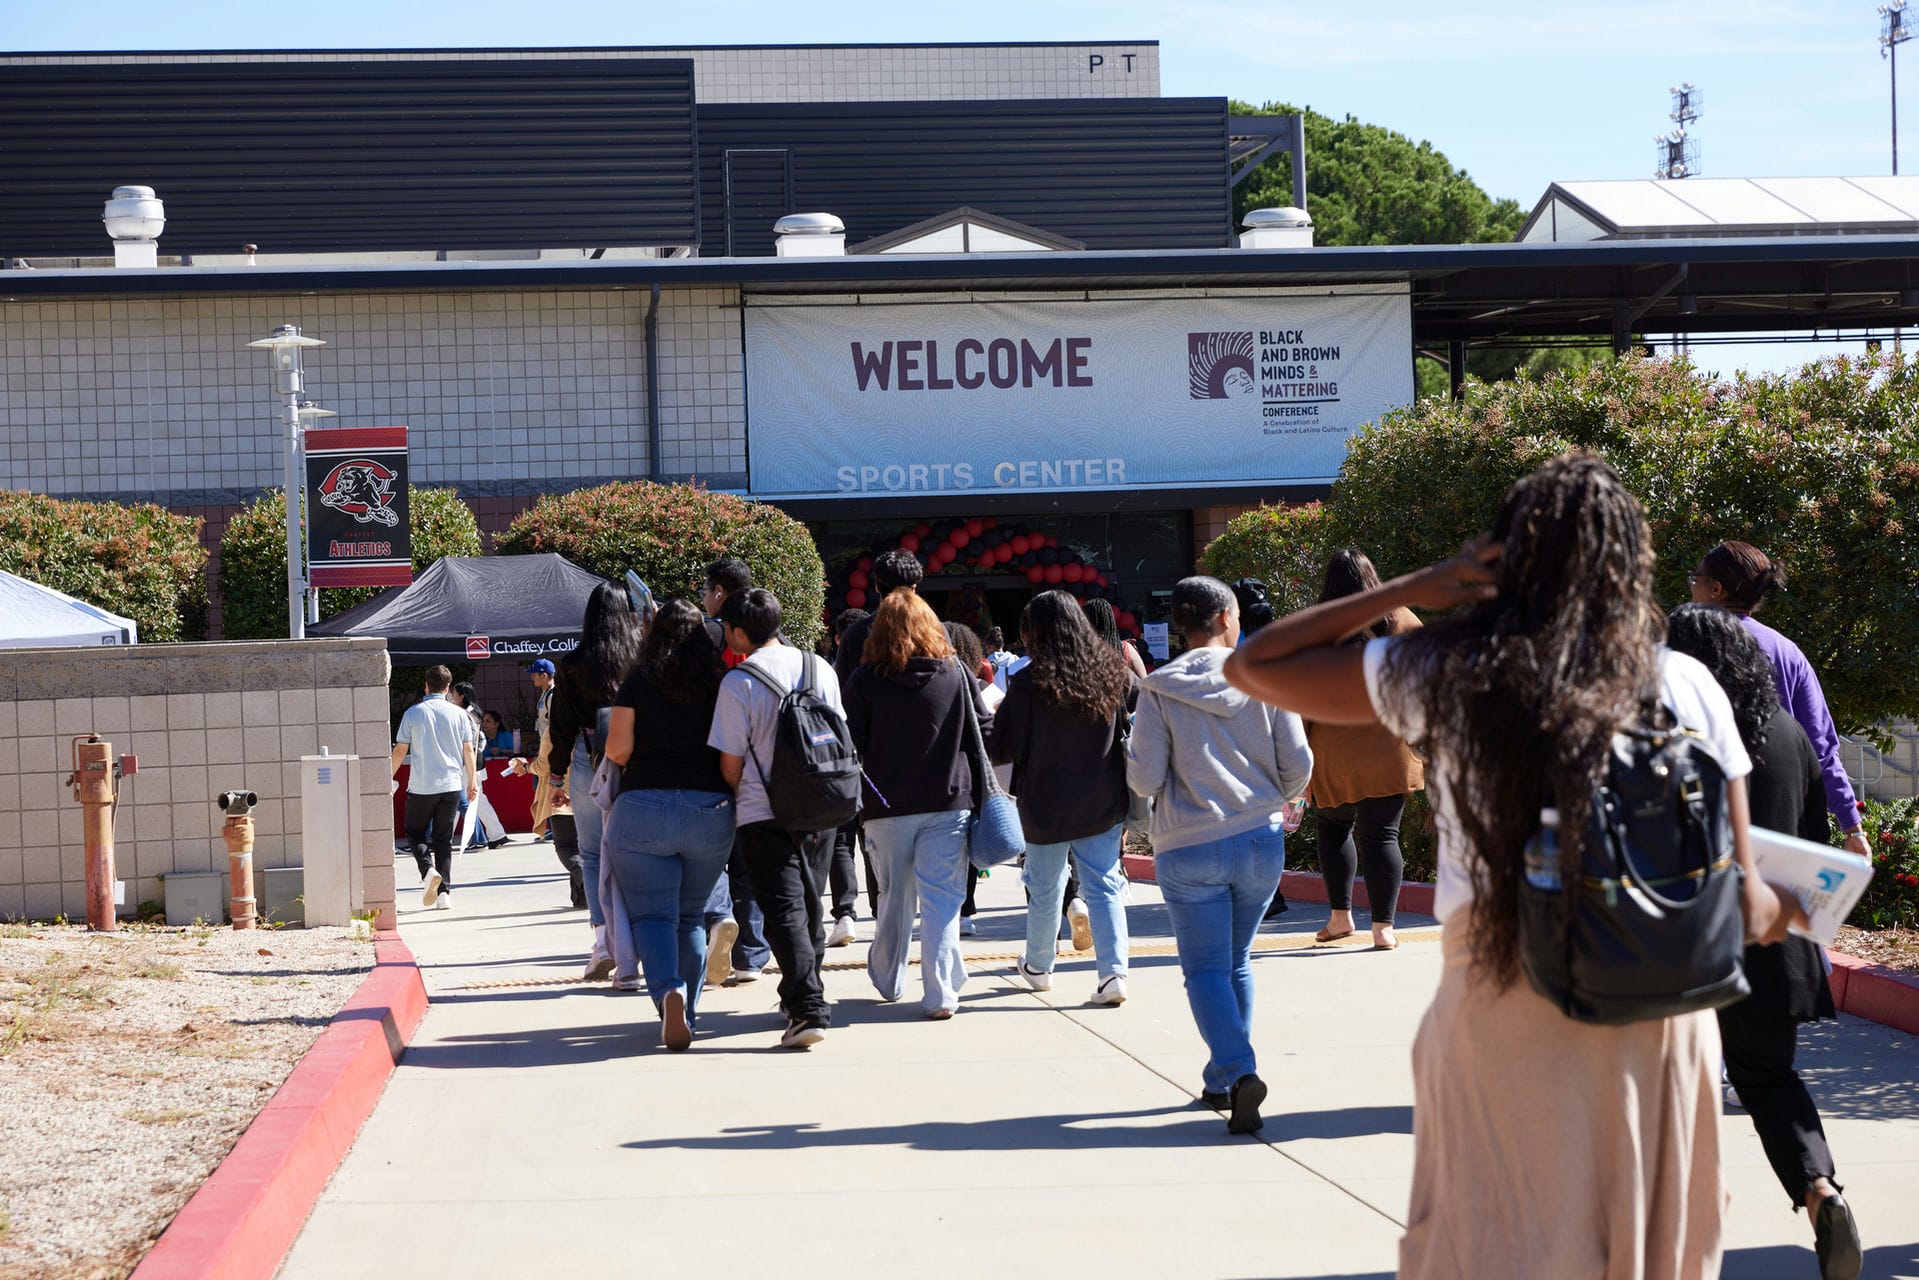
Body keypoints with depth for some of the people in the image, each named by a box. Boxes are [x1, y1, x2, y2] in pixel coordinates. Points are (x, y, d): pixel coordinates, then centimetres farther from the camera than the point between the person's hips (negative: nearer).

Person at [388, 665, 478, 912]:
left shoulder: (413, 713, -2)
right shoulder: (458, 714, 3)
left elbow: (400, 751, 0)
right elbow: (468, 751, 6)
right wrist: (472, 782, 18)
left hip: (421, 786, -2)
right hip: (451, 785, 2)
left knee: (414, 832, 14)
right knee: (444, 840, 9)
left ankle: (428, 870, -14)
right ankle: (444, 892, -1)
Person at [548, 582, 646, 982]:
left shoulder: (572, 665, -2)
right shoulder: (642, 659, -1)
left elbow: (562, 727, 1)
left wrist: (557, 777, 8)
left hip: (588, 762, -1)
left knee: (592, 855, 9)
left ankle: (602, 938, -9)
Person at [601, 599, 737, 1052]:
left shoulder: (638, 684, -2)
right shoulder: (722, 684, 3)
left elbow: (617, 750, -6)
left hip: (643, 809, -2)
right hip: (710, 811, 2)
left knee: (652, 914, 1)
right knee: (691, 916, 17)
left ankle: (668, 990, -25)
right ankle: (687, 1012, 18)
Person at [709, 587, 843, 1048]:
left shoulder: (738, 682, -11)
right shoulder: (820, 669, 3)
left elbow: (731, 762, -8)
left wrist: (739, 797, 12)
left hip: (763, 815, -5)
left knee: (784, 911, -5)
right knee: (809, 905, 19)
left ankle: (809, 1010, -16)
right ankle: (800, 996, 32)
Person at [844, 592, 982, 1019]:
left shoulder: (865, 680, -5)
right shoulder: (957, 674, -1)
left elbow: (851, 745, -5)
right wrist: (975, 792, 16)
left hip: (886, 808, 0)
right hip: (948, 803, 0)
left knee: (894, 896, 16)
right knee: (942, 898, -1)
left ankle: (887, 981, 31)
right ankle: (940, 994, -9)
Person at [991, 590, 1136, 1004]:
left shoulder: (1029, 682, -15)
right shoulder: (1115, 672, -2)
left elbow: (1004, 749, -10)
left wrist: (1003, 707, 6)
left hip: (1046, 806, -2)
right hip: (1104, 803, 2)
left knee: (1045, 889, 14)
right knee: (1104, 886, 5)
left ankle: (1039, 966, 32)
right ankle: (1113, 972, -8)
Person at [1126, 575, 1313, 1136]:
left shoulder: (1160, 689, -6)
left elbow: (1144, 779, -9)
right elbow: (1298, 764, -2)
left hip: (1189, 848, -2)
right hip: (1261, 840, 2)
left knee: (1206, 968, 2)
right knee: (1238, 963, 18)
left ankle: (1238, 1072, -19)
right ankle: (1223, 1081, 22)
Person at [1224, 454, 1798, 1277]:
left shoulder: (1443, 674, -3)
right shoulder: (1685, 687, -2)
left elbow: (1252, 668, 8)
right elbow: (1744, 907, 0)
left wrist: (1408, 589, 4)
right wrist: (1775, 907, 23)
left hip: (1501, 1003, -1)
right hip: (1661, 1022, 1)